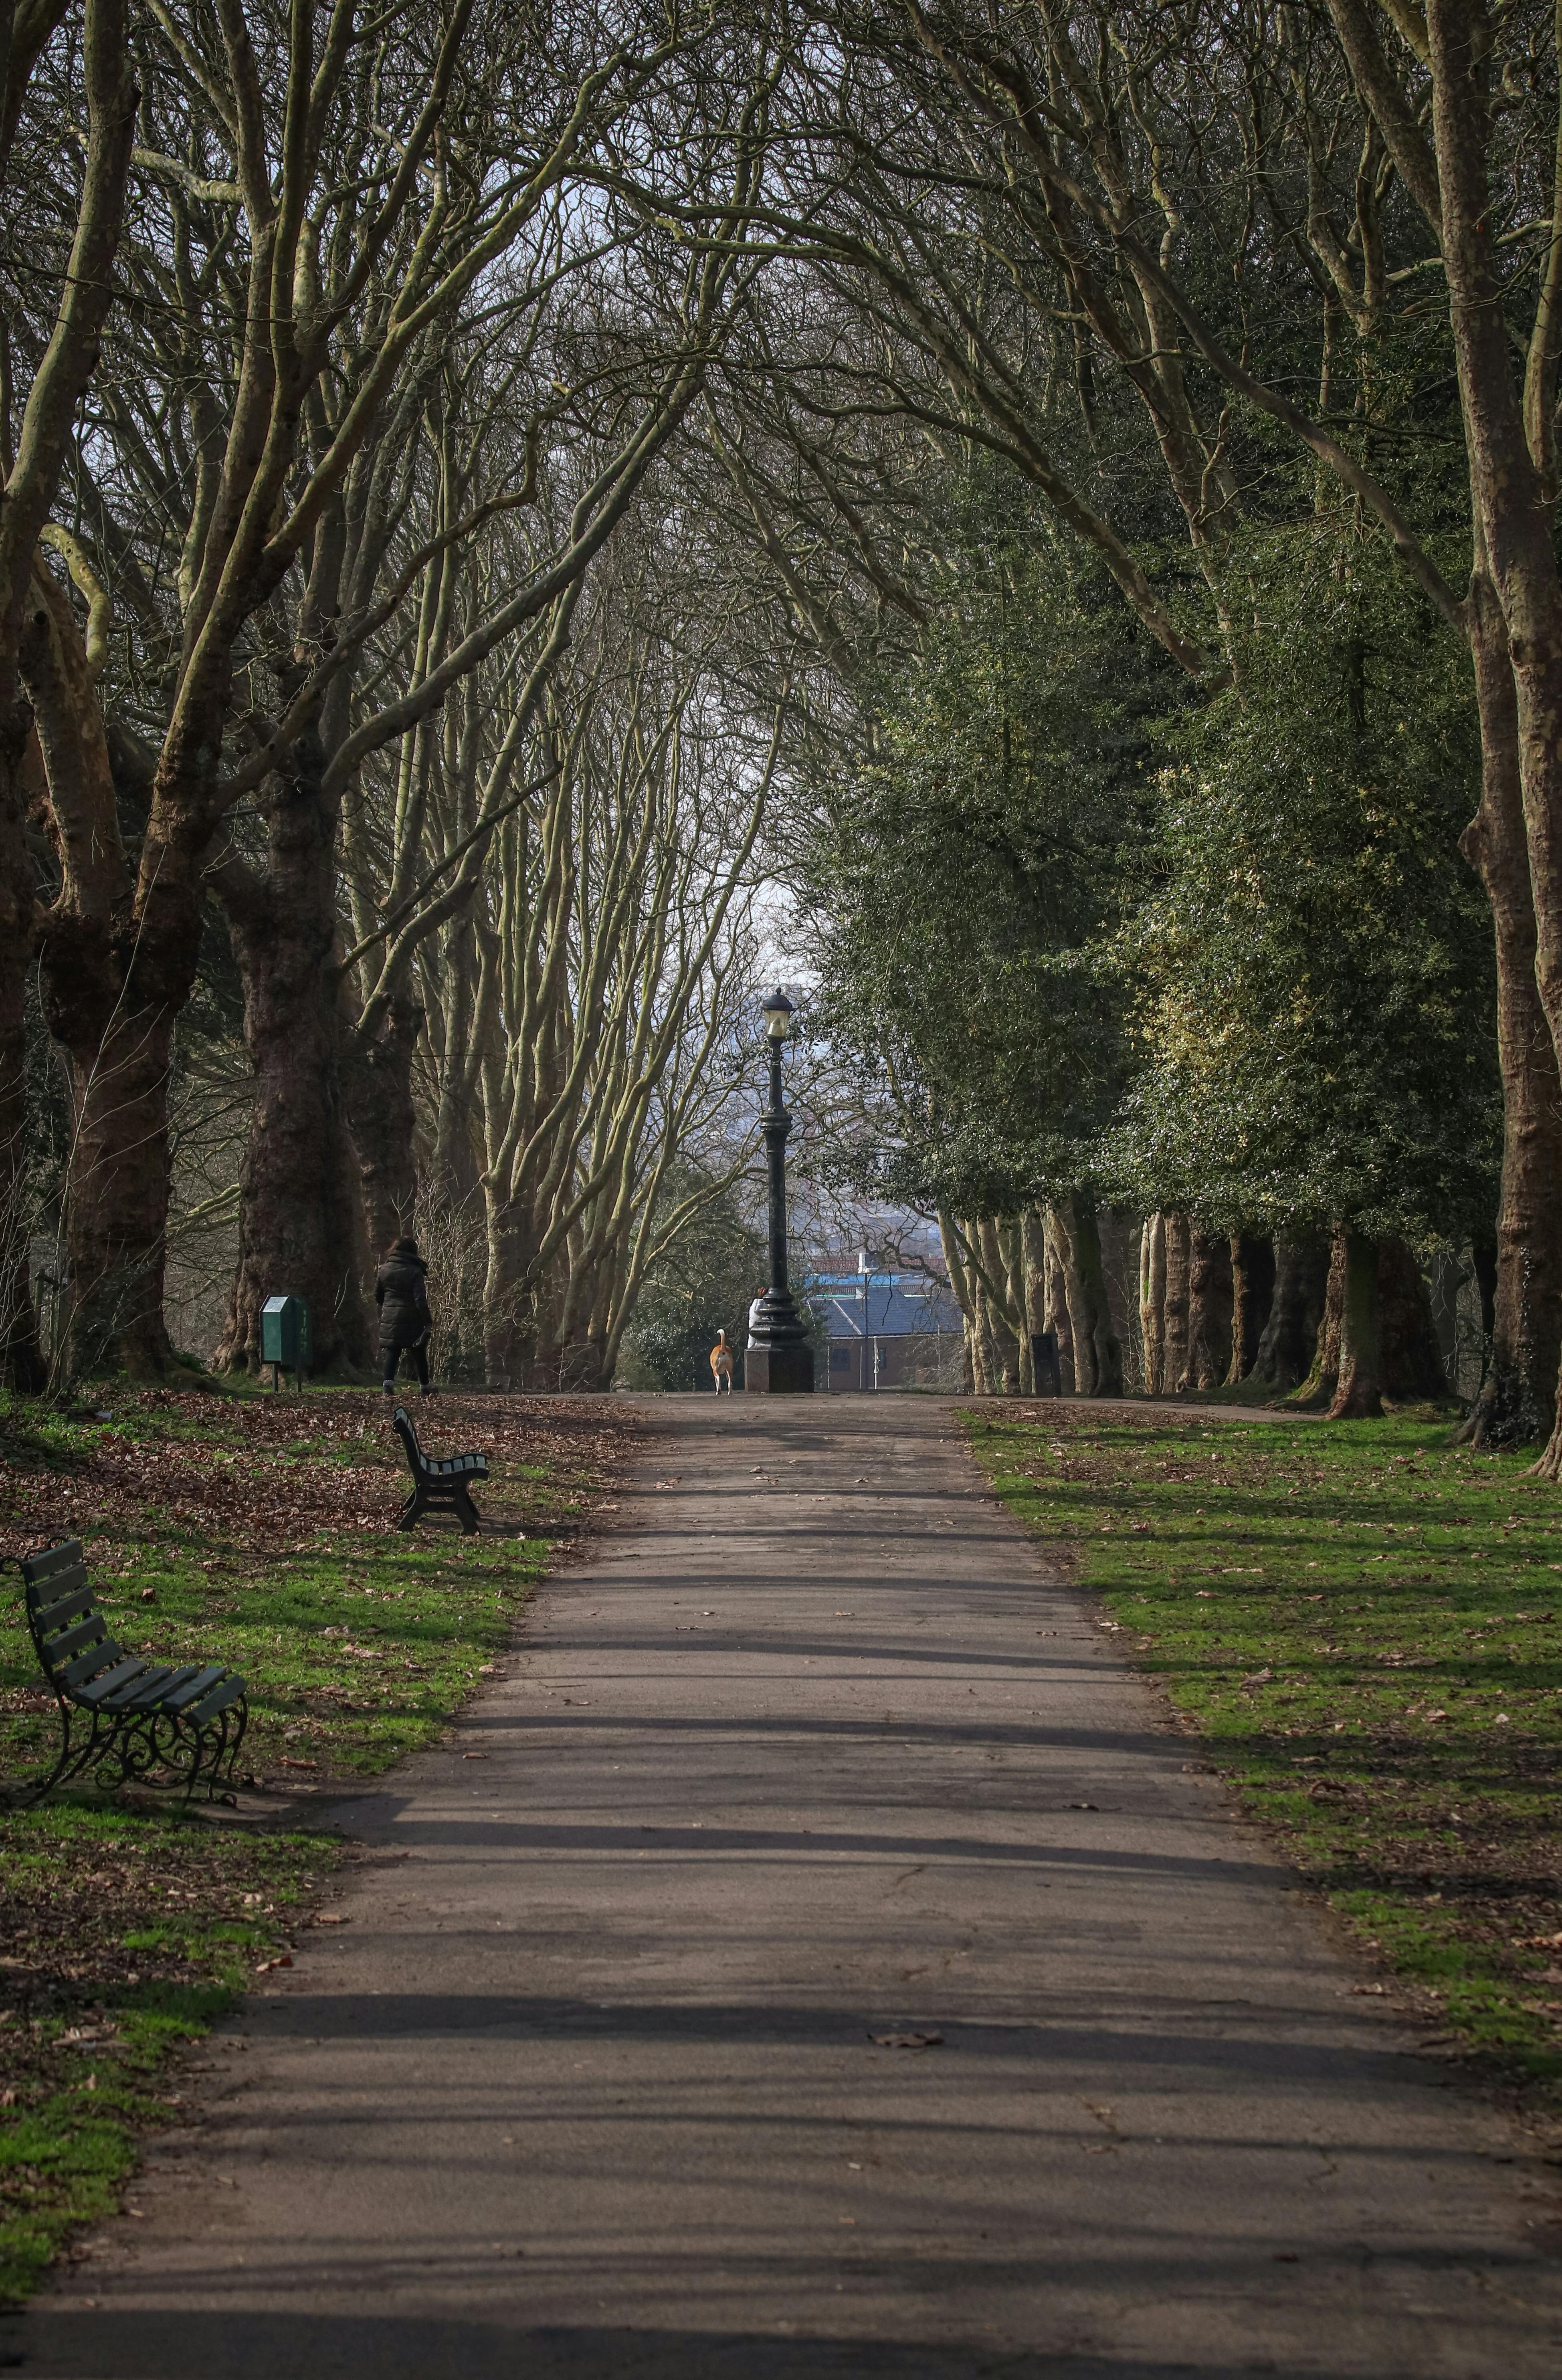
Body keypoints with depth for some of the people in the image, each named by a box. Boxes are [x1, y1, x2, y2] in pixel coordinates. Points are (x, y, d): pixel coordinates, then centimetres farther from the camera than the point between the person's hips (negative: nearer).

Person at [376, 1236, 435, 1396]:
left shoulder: (384, 1270, 5)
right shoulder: (415, 1272, -9)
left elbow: (378, 1296, 14)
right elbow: (420, 1299, -16)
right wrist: (428, 1321, -13)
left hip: (390, 1319, 3)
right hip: (412, 1320, -3)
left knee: (391, 1352, 2)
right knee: (419, 1354, 9)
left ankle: (389, 1382, -17)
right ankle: (425, 1387, 17)